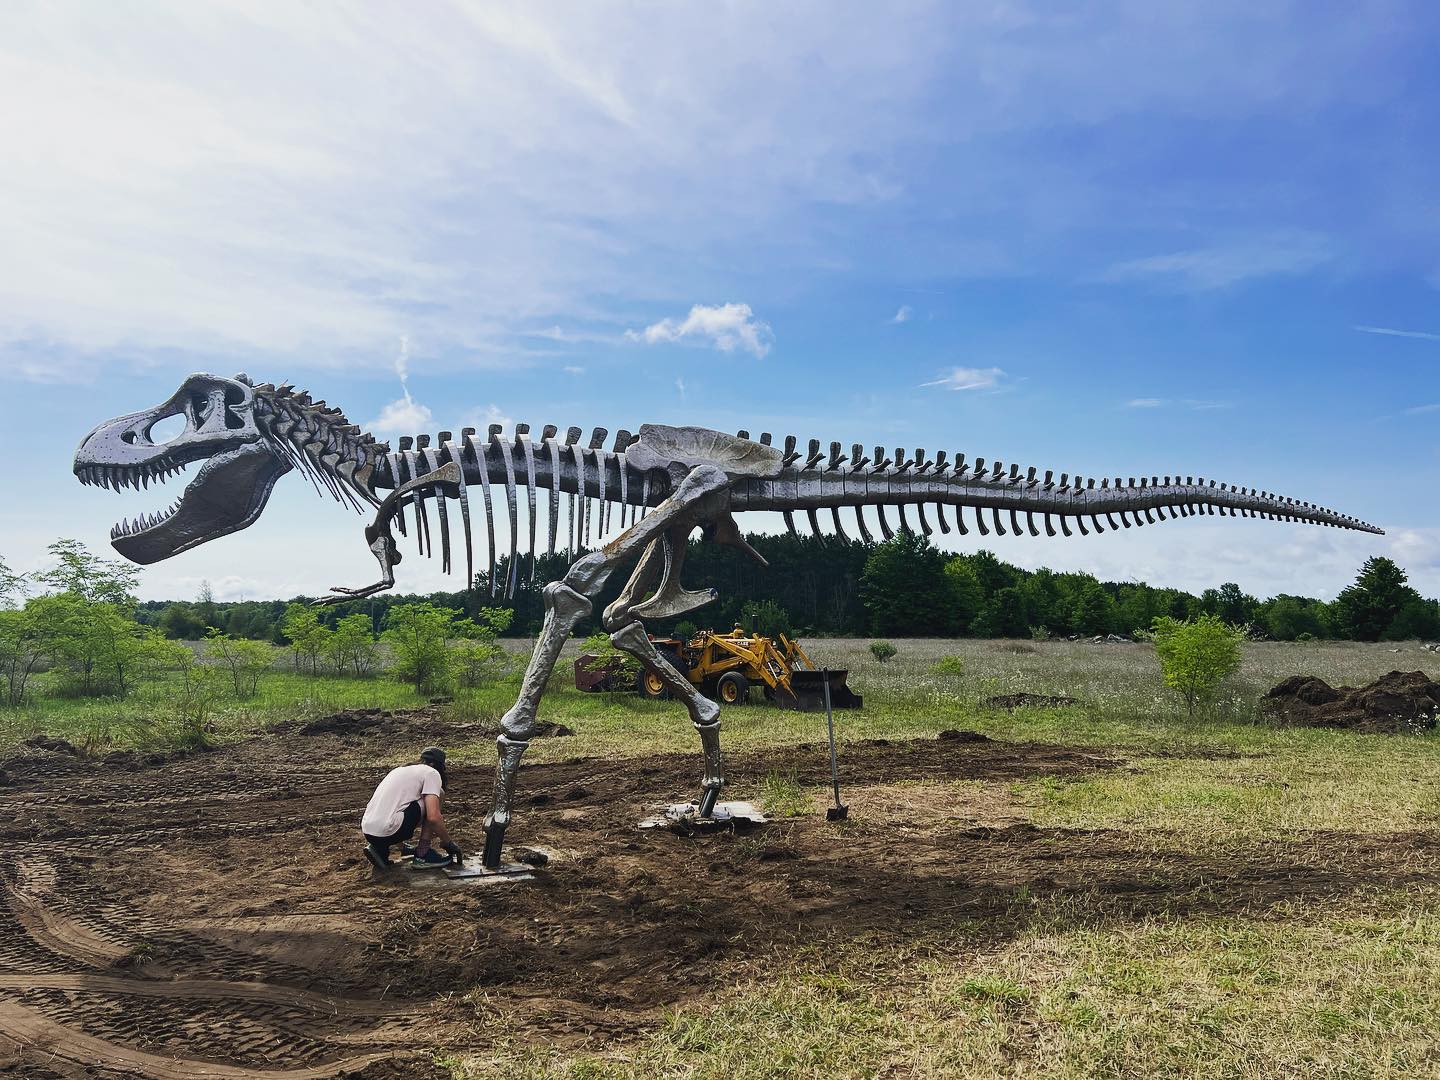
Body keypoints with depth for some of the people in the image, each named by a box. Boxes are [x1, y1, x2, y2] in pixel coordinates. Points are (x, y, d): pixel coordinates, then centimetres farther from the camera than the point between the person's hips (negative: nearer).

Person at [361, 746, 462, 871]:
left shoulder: (400, 770, 26)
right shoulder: (431, 773, 3)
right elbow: (433, 817, -11)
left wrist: (403, 847, 46)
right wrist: (448, 843, 4)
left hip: (366, 830, 8)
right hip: (387, 830, -8)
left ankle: (380, 849, 14)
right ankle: (422, 854, 6)